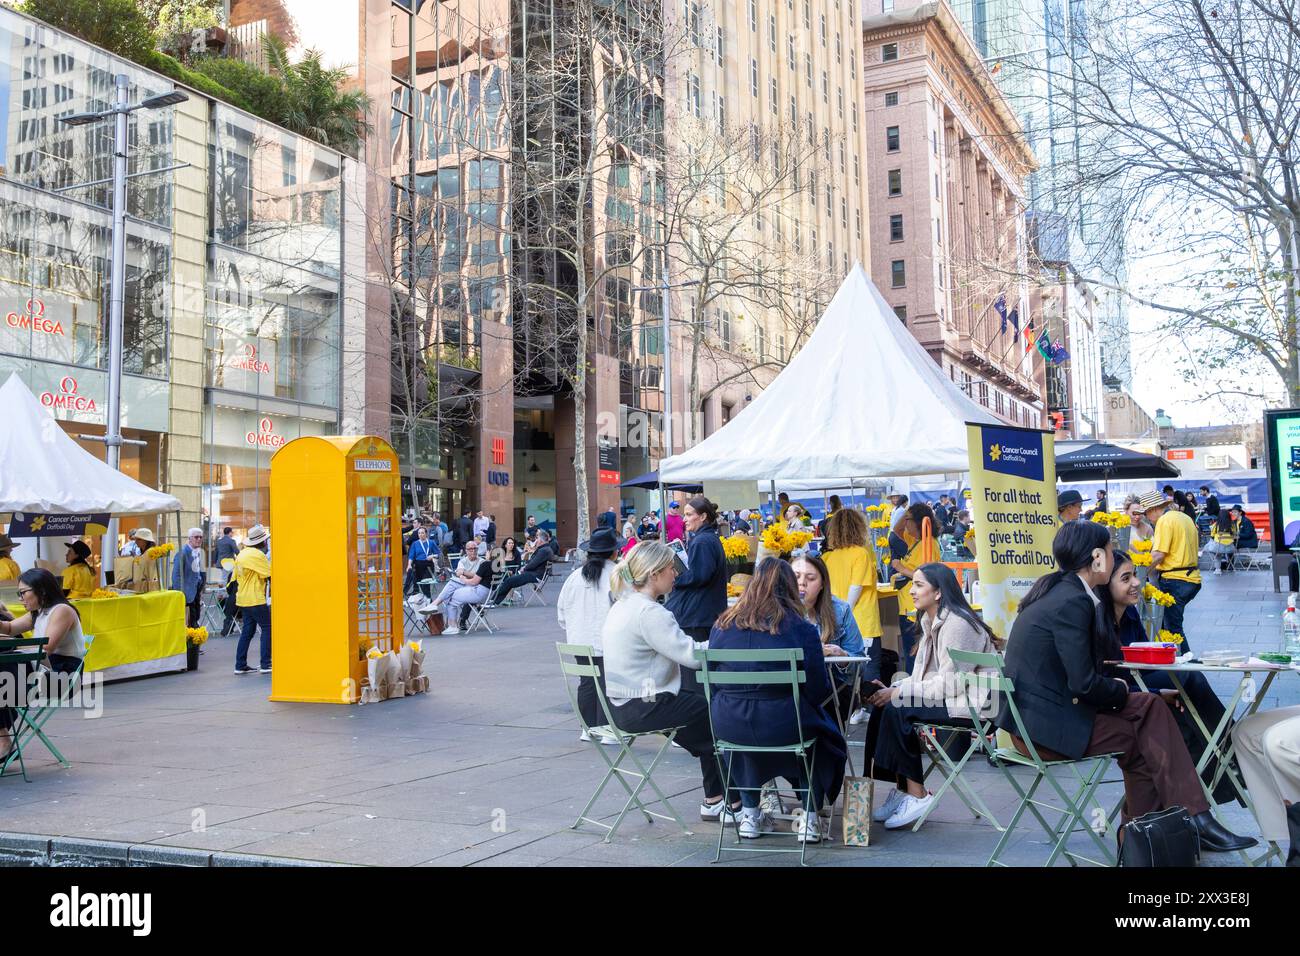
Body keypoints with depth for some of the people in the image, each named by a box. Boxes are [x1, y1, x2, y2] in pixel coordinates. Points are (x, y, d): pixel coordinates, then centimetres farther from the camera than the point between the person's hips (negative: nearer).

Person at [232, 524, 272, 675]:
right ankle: (266, 664, -6)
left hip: (243, 599, 9)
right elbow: (270, 575, -14)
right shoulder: (257, 555, -15)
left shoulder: (242, 554, 14)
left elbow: (237, 576, 19)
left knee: (247, 631, 11)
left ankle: (240, 665, 12)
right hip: (255, 599, -9)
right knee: (267, 628, -4)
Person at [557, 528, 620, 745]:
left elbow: (561, 608, 13)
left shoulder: (575, 576, 5)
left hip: (582, 641, 5)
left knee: (586, 683, 13)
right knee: (607, 683, -1)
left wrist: (571, 630, 25)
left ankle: (588, 727, 19)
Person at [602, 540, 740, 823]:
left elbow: (677, 647, 14)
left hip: (624, 703, 10)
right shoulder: (648, 612, -22)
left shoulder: (624, 605, 11)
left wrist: (715, 643, 5)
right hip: (643, 708, -10)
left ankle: (714, 801, 22)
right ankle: (733, 803, 15)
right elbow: (691, 656, -24)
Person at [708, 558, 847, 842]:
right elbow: (818, 691, -6)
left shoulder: (722, 625, 3)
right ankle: (809, 818, 25)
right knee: (822, 730, 29)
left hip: (728, 725, 3)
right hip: (783, 725, -2)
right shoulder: (802, 629, -7)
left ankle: (749, 815, 35)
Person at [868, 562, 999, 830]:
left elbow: (951, 684, -22)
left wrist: (898, 693, -19)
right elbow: (922, 676, 13)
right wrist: (892, 690, -5)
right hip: (948, 698, 9)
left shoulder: (957, 624, -17)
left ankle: (917, 795, -15)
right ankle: (902, 788, -6)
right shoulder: (931, 622, 13)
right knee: (884, 705, -8)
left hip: (972, 704, -9)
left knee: (897, 710, -24)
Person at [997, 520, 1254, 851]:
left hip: (1035, 711, 9)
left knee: (1150, 706, 8)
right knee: (1143, 738, -1)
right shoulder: (1072, 602, -19)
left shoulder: (1055, 590, 11)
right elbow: (1084, 684, -21)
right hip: (1047, 725, -9)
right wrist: (1119, 689, -2)